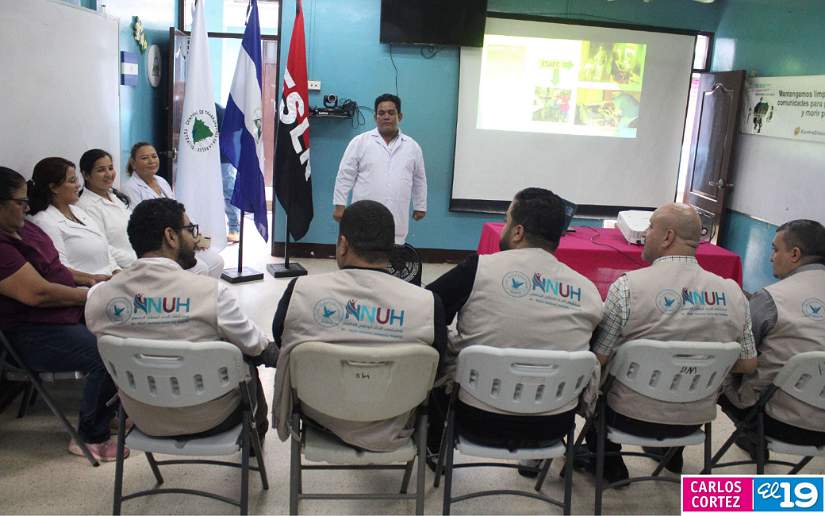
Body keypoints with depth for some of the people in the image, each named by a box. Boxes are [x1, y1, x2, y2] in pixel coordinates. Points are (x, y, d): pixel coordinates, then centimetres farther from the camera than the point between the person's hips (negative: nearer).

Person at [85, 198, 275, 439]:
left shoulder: (97, 297, -14)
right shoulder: (211, 291, -26)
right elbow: (255, 346, -11)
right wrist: (268, 346, 11)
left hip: (144, 422, 4)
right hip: (207, 420, -4)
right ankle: (255, 432, 51)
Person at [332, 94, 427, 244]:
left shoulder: (412, 146, 9)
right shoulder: (359, 142, -1)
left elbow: (419, 179, 17)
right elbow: (345, 176, -1)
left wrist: (420, 206, 19)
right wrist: (340, 205, -4)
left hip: (396, 219, 3)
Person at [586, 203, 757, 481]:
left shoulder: (628, 286, -22)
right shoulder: (733, 293, -9)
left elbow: (597, 359, -17)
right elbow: (748, 364, 1)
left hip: (632, 417, -4)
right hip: (696, 419, 4)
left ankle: (609, 466, 35)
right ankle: (671, 455, 50)